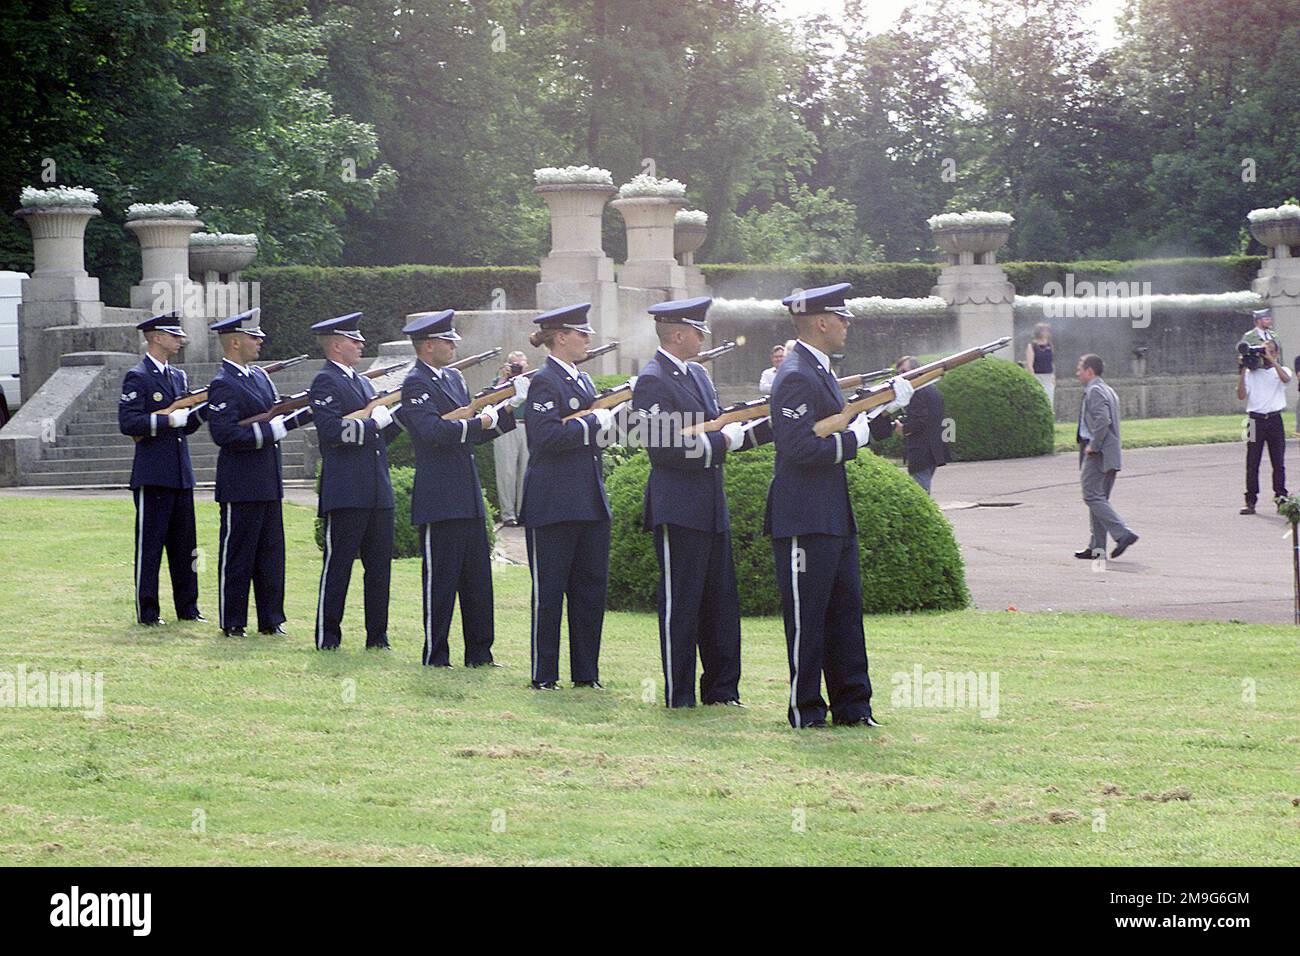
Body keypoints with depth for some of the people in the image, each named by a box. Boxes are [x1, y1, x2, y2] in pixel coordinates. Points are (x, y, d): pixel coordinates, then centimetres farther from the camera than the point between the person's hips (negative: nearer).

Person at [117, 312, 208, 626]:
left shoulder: (178, 376, 16)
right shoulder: (137, 377, -8)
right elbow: (127, 423, -17)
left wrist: (207, 407, 1)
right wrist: (169, 420, -19)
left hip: (180, 474, 7)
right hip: (152, 475, -7)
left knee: (184, 545, 10)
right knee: (149, 543, -2)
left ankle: (187, 606, 17)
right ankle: (147, 610, 3)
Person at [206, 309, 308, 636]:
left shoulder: (259, 376, 14)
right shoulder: (223, 385, -13)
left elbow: (276, 415, 20)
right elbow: (225, 434, -22)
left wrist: (301, 414, 2)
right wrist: (274, 428, -21)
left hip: (268, 484, 9)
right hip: (241, 484, -9)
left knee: (271, 552, 11)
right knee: (237, 555, 0)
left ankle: (270, 619, 18)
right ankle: (231, 623, 7)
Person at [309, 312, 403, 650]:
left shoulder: (363, 383, 21)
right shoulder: (325, 382, -6)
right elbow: (332, 432, -19)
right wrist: (373, 422, -13)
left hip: (377, 492, 8)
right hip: (345, 492, -8)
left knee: (380, 564, 8)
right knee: (338, 563, -3)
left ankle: (377, 635, 14)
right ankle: (328, 636, 3)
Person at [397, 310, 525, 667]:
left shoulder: (454, 379, 17)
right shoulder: (416, 384, -9)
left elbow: (476, 433, 18)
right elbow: (434, 431, -23)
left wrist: (509, 410, 6)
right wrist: (480, 422, -18)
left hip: (469, 500, 9)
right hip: (439, 500, -9)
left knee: (477, 579, 10)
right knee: (440, 580, -3)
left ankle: (479, 654, 16)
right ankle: (434, 658, 3)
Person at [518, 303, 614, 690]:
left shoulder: (582, 380, 17)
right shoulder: (544, 382, -11)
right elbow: (547, 436, -21)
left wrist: (613, 414, 3)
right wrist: (595, 422, -16)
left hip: (589, 499, 9)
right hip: (553, 502, -9)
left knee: (591, 586, 9)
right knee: (549, 589, -1)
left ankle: (586, 672, 15)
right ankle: (543, 675, 5)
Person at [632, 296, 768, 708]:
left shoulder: (697, 375, 16)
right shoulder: (652, 382, -13)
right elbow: (664, 448, -21)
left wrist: (743, 432, 6)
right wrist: (721, 442, -18)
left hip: (711, 507, 9)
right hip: (678, 509, -9)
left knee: (721, 601, 11)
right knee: (680, 603, -3)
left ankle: (721, 690, 18)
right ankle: (678, 695, 4)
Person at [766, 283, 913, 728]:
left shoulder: (820, 371, 16)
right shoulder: (796, 377, -16)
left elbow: (840, 429, 20)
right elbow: (801, 448, -24)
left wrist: (887, 407, 9)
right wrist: (853, 438, -14)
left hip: (834, 520, 10)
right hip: (804, 520, -10)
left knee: (845, 612, 12)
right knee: (806, 618, -2)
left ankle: (852, 706, 18)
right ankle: (805, 711, 4)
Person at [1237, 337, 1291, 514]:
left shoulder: (1281, 370, 9)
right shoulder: (1251, 373, 9)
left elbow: (1286, 379, -16)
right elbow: (1241, 395, 0)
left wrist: (1272, 360, -14)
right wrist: (1242, 372, -4)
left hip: (1275, 420, 0)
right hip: (1256, 419, 0)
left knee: (1278, 462, 2)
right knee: (1252, 463, -2)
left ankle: (1281, 499, 9)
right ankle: (1250, 501, 0)